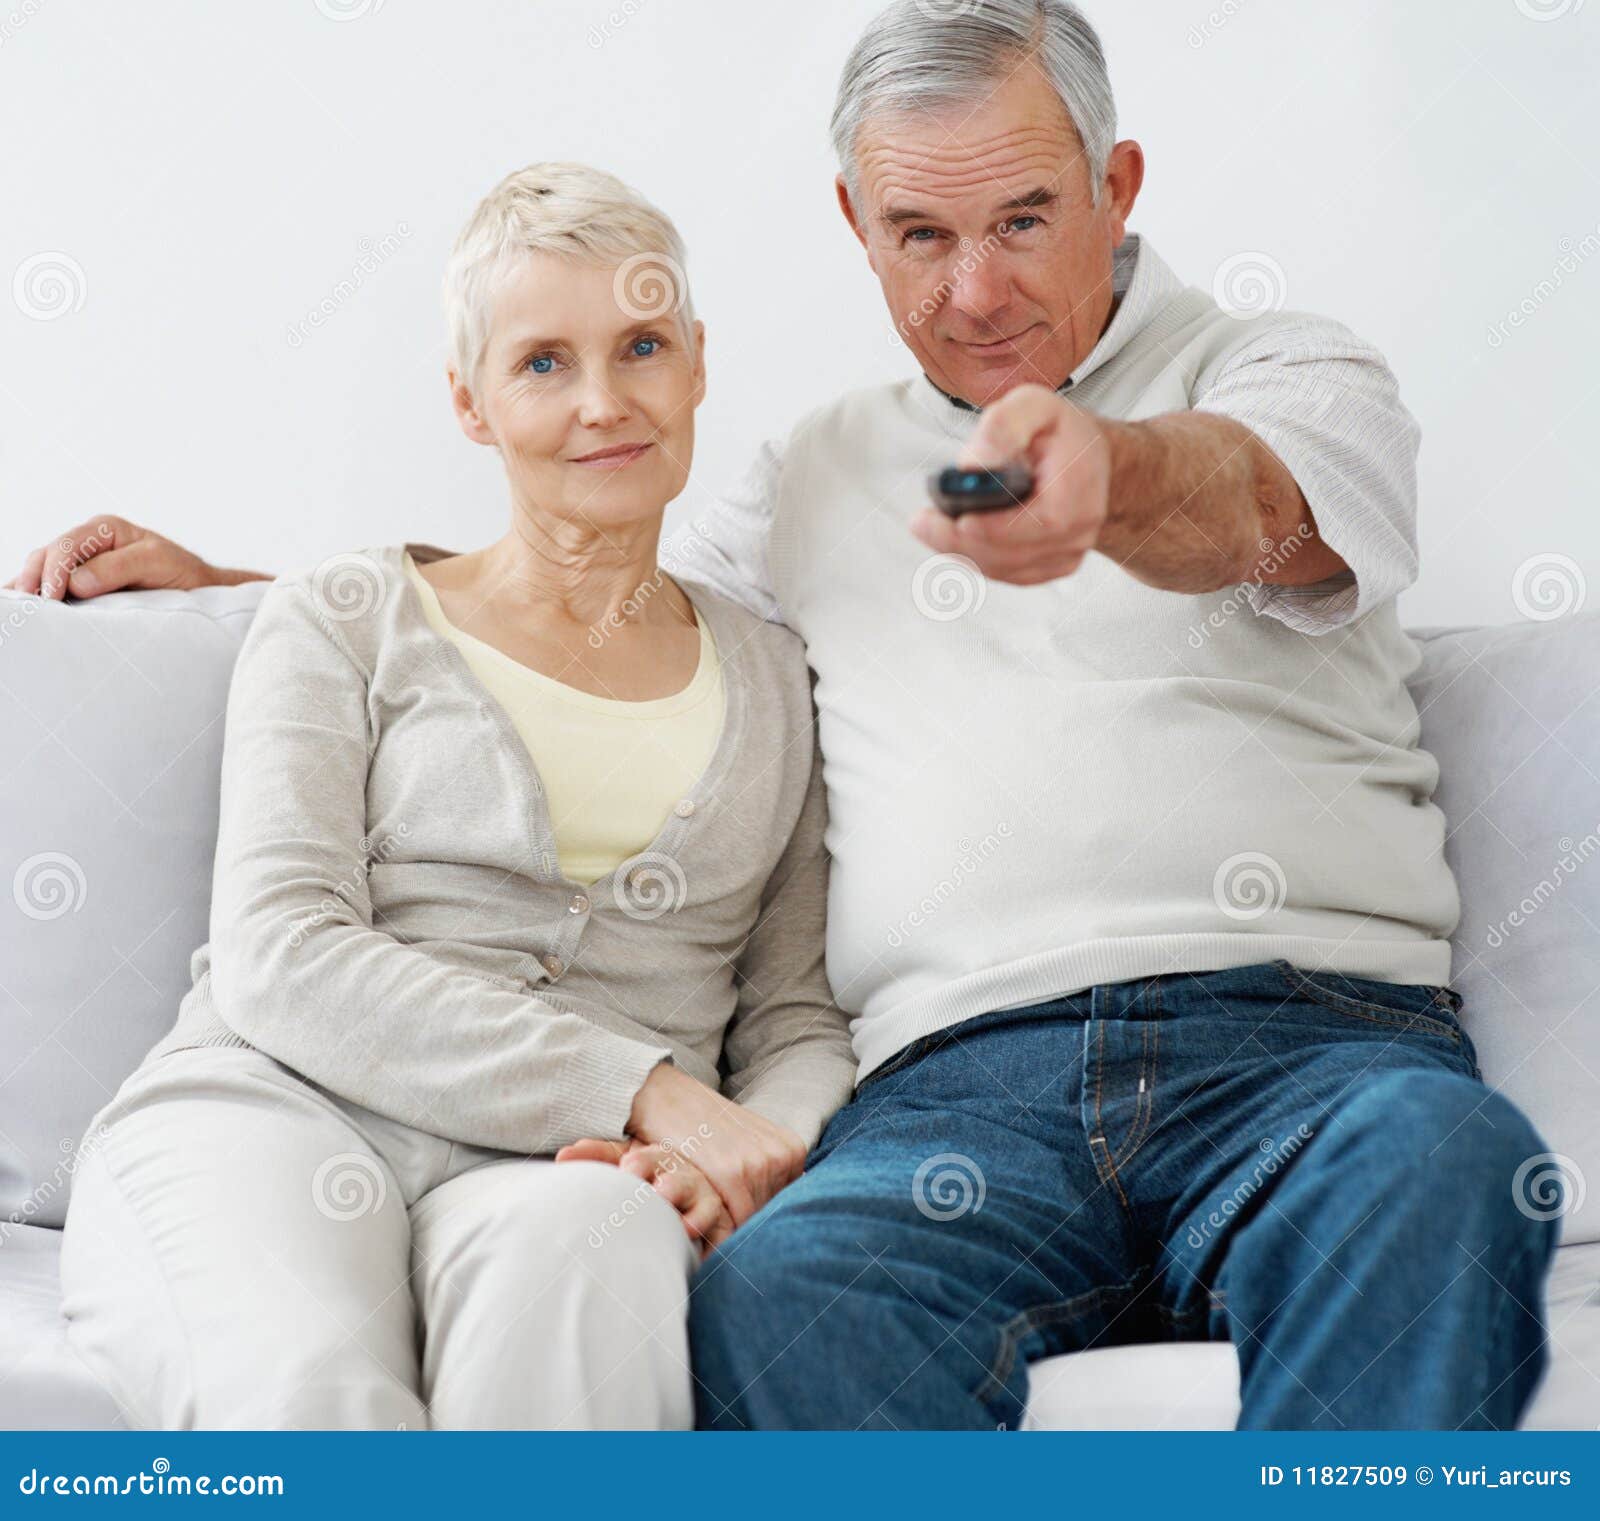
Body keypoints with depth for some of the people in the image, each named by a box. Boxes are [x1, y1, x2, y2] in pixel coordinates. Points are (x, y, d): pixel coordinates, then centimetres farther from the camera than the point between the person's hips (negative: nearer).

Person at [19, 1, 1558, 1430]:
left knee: (1438, 1157, -38)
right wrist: (219, 584, 32)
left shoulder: (1283, 367, 13)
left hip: (1306, 1028, -1)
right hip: (962, 1080, 2)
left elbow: (1251, 501, -13)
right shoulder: (823, 473, 26)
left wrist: (1108, 471, -39)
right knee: (770, 1300, -33)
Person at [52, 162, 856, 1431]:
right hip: (269, 1118, -2)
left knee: (588, 1232, -38)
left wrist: (752, 1156, -8)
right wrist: (647, 1090, -12)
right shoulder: (343, 624, 13)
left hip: (562, 1177, 2)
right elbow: (276, 958, -1)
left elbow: (800, 1020, 18)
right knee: (316, 1393, -38)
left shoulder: (779, 686, 21)